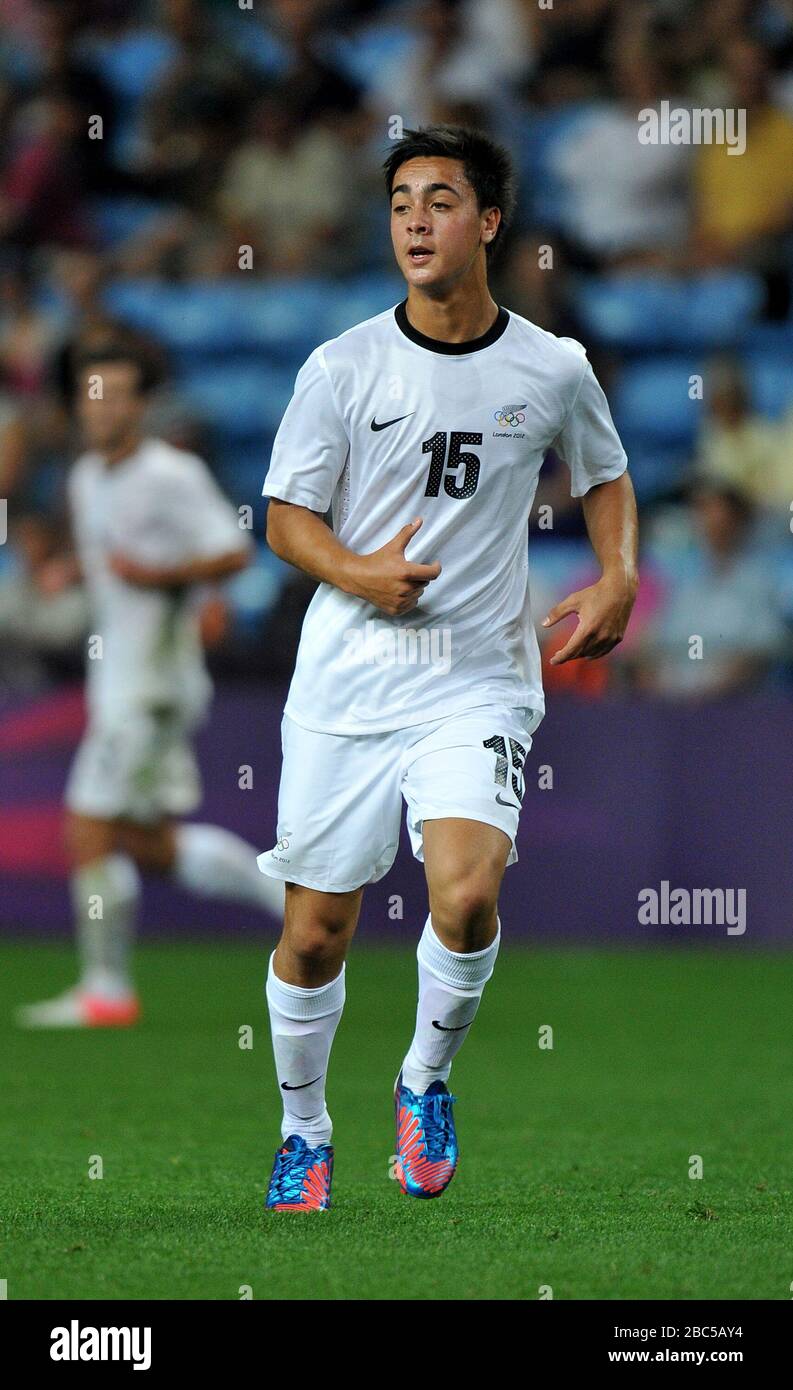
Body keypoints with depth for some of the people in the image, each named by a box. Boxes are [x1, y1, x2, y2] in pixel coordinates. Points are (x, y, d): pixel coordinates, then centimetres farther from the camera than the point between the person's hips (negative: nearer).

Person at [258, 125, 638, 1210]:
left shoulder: (553, 370, 1)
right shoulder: (343, 367, -3)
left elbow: (605, 476, 20)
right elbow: (287, 515, 2)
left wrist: (619, 576, 3)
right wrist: (359, 572, -18)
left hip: (478, 683, -1)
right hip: (345, 679, 1)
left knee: (466, 896, -23)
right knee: (314, 933, 4)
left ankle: (426, 1081, 5)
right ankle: (304, 1130, 29)